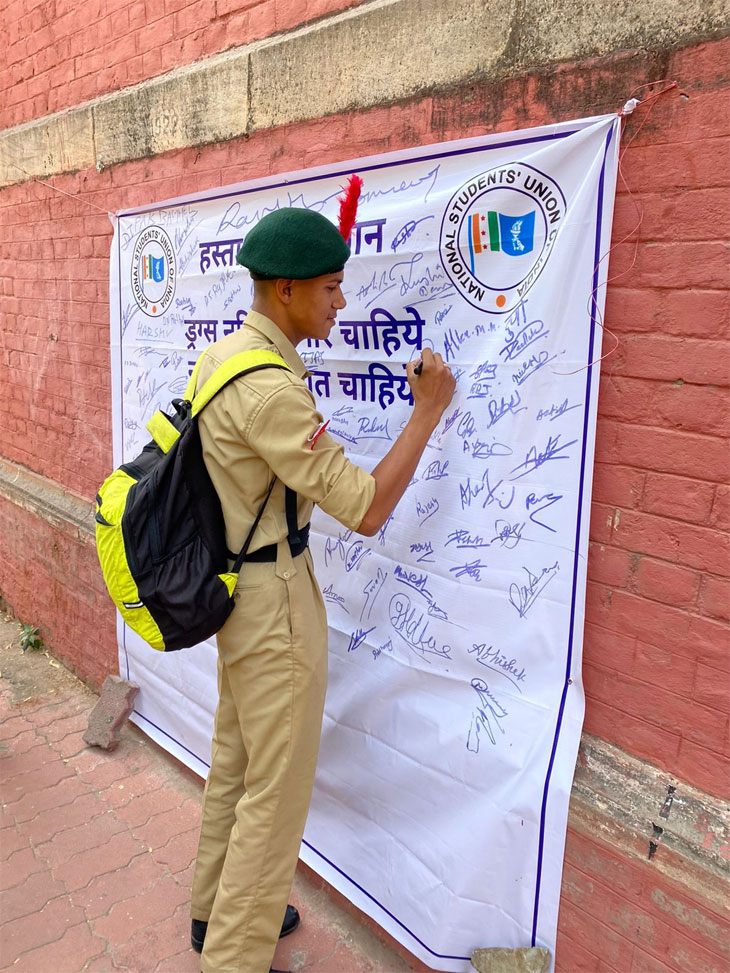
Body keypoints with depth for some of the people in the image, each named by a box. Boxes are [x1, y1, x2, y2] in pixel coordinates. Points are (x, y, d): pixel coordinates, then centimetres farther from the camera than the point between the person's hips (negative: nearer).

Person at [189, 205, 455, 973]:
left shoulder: (222, 354, 4)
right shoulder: (270, 389, -27)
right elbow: (366, 511, -26)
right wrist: (428, 412, -18)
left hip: (232, 584, 10)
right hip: (274, 600, -10)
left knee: (234, 757, 24)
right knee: (277, 788, 7)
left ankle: (217, 909, 45)